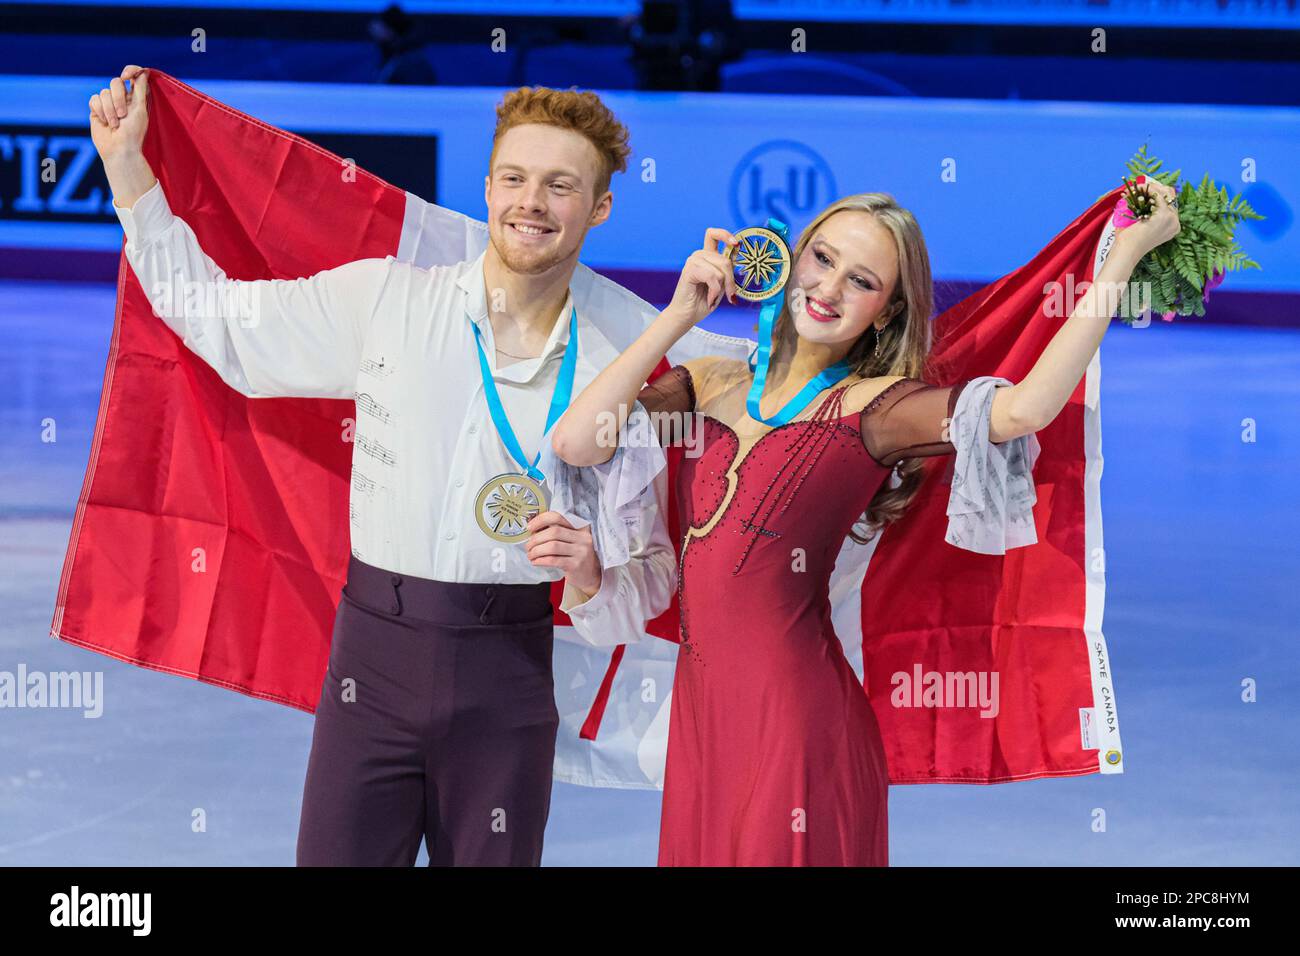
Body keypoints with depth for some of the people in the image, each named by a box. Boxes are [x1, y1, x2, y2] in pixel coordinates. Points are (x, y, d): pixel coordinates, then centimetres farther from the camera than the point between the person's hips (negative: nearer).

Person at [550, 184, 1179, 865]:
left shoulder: (873, 406, -5)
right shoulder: (710, 384, 9)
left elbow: (1024, 407, -22)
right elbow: (575, 442, -5)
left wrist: (1129, 249, -20)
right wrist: (681, 315, -4)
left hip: (793, 711, -4)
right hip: (698, 704, 5)